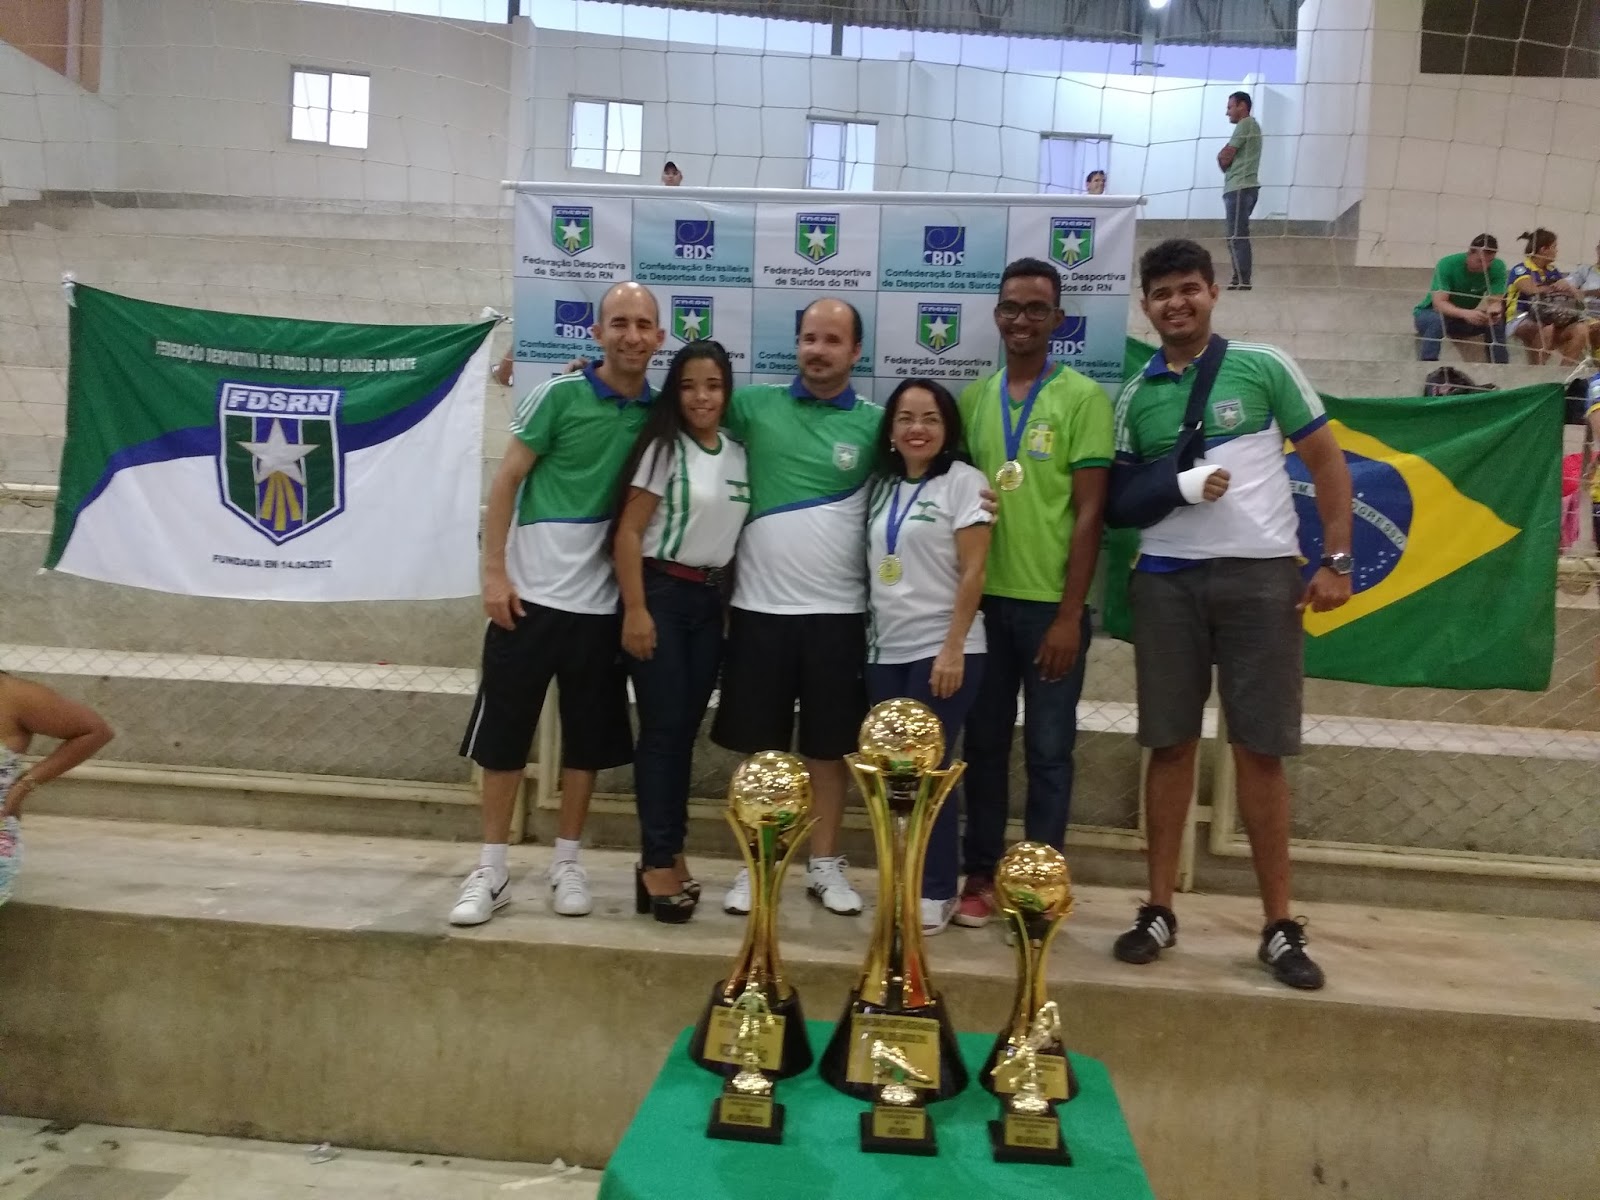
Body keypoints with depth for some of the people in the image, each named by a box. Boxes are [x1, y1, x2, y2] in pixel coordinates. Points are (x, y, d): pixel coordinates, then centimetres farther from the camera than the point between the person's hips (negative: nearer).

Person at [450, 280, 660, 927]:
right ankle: (491, 870, 18)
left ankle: (566, 862, 26)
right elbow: (506, 480, -5)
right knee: (503, 733, 5)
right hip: (530, 592, -3)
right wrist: (494, 571, -11)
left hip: (602, 602, 3)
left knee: (587, 739, 11)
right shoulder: (559, 395, -7)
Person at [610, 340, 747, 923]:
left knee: (686, 730, 9)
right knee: (662, 728, -4)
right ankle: (658, 862, 4)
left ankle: (670, 853, 19)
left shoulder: (740, 455, 10)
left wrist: (727, 596, 5)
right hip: (660, 593, -5)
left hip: (710, 601, 5)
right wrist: (635, 611, -16)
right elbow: (627, 532, -10)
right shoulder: (664, 447, -6)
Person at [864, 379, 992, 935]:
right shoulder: (882, 487, 13)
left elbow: (972, 572, -10)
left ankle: (937, 892, 8)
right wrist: (867, 641, 9)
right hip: (885, 652, 6)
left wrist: (952, 649, -16)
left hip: (940, 651, -6)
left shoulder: (963, 481, -4)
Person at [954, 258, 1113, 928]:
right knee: (983, 742, 11)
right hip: (983, 597, 4)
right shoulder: (974, 398, 9)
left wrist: (1069, 614, -11)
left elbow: (1090, 513, -7)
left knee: (1048, 750, 5)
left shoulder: (1082, 399, -3)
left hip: (1050, 602, -4)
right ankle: (981, 873, 24)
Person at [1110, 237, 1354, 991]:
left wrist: (1336, 559, -3)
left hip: (1262, 573, -2)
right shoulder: (1136, 396, 9)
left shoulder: (1264, 367, 3)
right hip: (1166, 579, 2)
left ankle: (1279, 926, 13)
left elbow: (1326, 460, 4)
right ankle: (1159, 909, 16)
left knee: (1260, 750, 2)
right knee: (1171, 744, 5)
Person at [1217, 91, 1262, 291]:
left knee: (1236, 237, -13)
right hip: (1243, 187, 10)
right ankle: (1240, 279, 8)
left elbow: (1225, 157, -10)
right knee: (1239, 236, 8)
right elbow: (1230, 157, 20)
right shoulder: (1251, 125, 25)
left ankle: (1242, 281, -17)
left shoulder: (1245, 124, -6)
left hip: (1239, 188, -10)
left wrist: (1222, 156, 8)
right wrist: (1225, 157, 2)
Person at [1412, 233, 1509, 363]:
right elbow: (1439, 303, -34)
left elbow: (1495, 301, -20)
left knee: (1497, 320, -21)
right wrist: (1466, 313, -52)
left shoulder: (1497, 267, -15)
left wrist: (1494, 310, -45)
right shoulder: (1447, 264, -26)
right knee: (1437, 320, -37)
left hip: (1468, 317, 4)